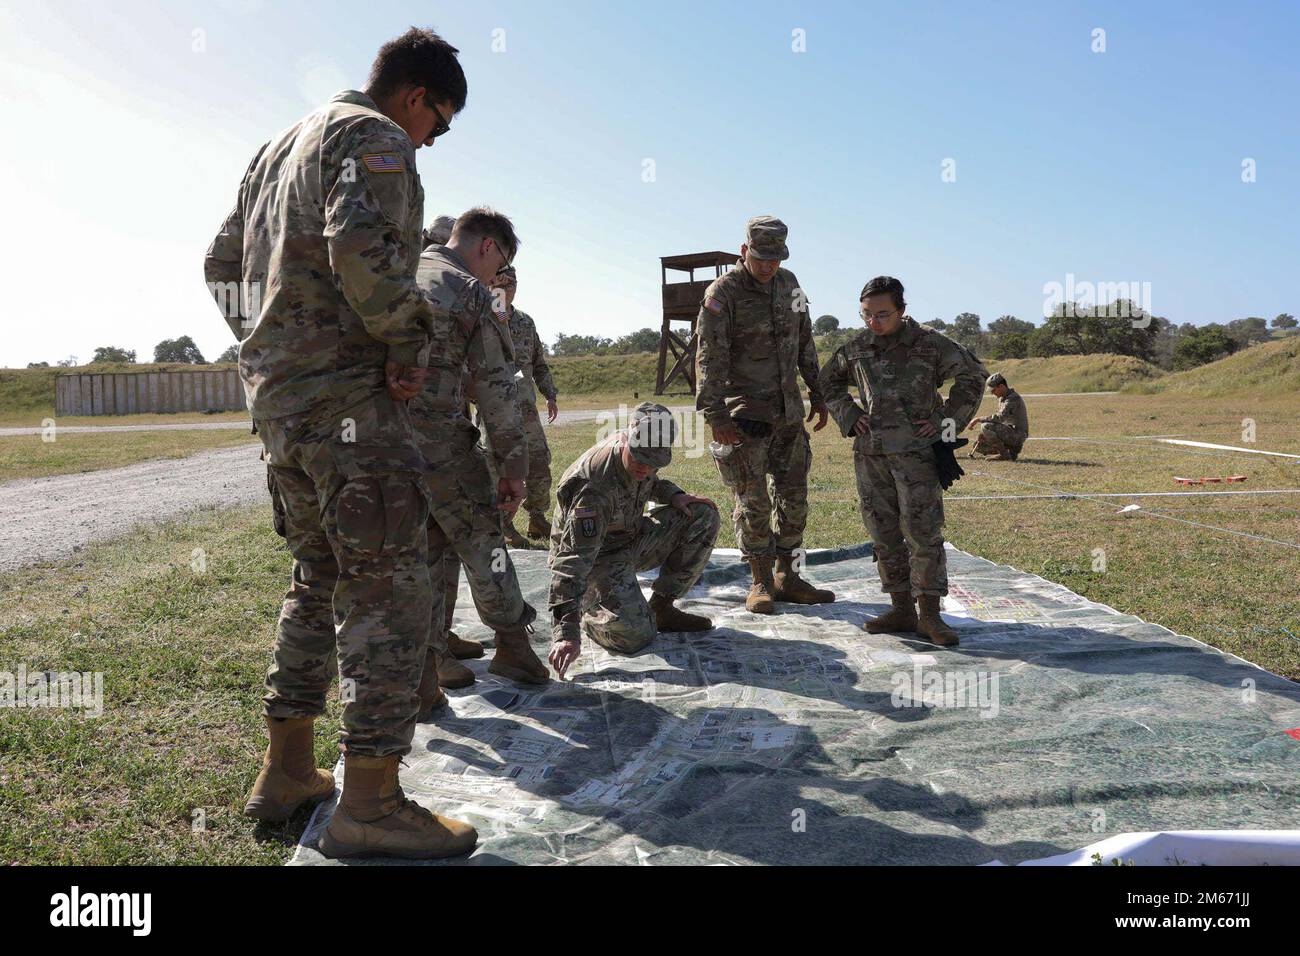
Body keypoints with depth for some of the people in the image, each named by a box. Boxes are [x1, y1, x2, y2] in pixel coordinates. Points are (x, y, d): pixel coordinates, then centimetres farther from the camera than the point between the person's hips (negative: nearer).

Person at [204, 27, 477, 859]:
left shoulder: (281, 148, 25)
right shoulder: (375, 138, -5)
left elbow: (222, 265, 26)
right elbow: (360, 244, -24)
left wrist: (266, 344, 20)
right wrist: (410, 340, -13)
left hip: (277, 393, 10)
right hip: (348, 392, -10)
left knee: (321, 579, 17)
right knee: (388, 586, -6)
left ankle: (287, 772, 24)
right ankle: (370, 804, -2)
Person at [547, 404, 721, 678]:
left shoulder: (642, 453, -11)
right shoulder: (594, 488, -35)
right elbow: (572, 562, -40)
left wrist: (673, 495, -6)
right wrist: (566, 633, -45)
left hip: (632, 537, 8)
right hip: (599, 557, -8)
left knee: (704, 516, -7)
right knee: (634, 635, -27)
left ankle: (662, 607, 2)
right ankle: (588, 606, 7)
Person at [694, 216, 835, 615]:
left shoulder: (788, 284, 8)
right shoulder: (722, 293, -11)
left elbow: (804, 343, 17)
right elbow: (710, 359, -17)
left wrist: (818, 394, 16)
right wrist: (715, 417, -23)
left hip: (788, 409, 6)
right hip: (744, 413, -6)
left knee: (794, 496, 9)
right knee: (753, 501, -1)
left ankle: (787, 578, 20)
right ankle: (761, 583, 12)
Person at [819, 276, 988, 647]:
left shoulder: (930, 344, -4)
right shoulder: (856, 349, 6)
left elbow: (973, 375, 5)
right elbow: (829, 381, 23)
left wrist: (945, 420, -1)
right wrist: (849, 415, 9)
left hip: (916, 453, -4)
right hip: (870, 455, 4)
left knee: (924, 533, -6)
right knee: (884, 534, 7)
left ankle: (930, 616, 2)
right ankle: (902, 610, 18)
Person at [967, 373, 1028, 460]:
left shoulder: (1013, 398, -18)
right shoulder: (1002, 398, 13)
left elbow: (1000, 417, -31)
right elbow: (999, 418, 16)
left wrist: (979, 420, -27)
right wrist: (984, 434, 3)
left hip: (1017, 434, -10)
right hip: (1009, 433, 10)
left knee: (985, 427, -26)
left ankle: (1005, 455, -17)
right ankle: (1012, 451, 13)